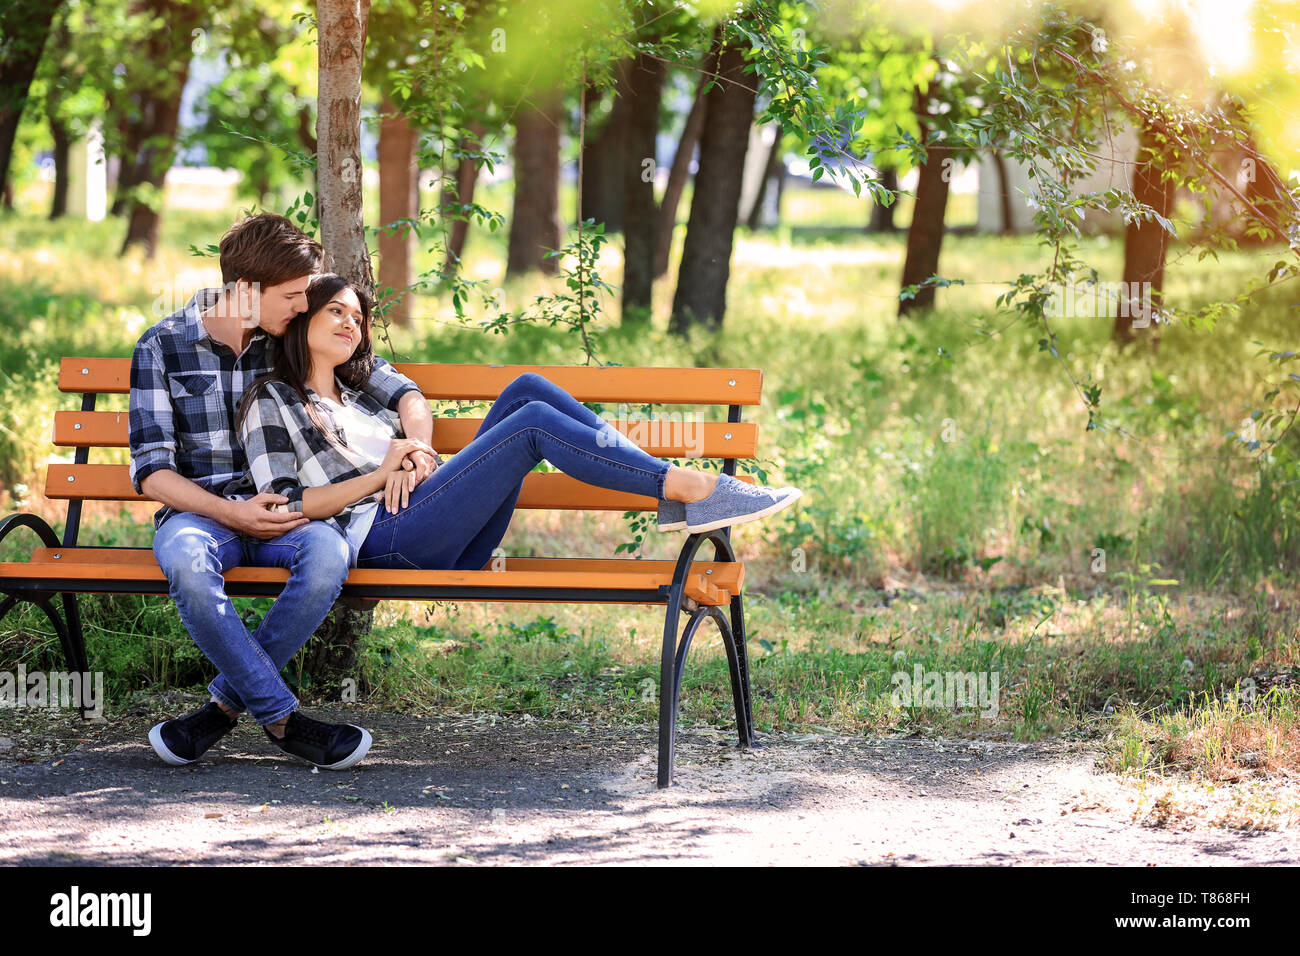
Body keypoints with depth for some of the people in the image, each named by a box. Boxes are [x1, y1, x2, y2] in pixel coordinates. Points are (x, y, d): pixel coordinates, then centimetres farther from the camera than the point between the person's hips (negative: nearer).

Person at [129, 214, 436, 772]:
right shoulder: (163, 347, -2)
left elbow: (405, 394, 11)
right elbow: (152, 471, -5)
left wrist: (414, 449, -12)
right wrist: (232, 514, -20)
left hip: (282, 511, 2)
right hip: (198, 510, -2)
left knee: (328, 554, -35)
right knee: (187, 563, -40)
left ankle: (226, 704, -21)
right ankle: (282, 720, -28)